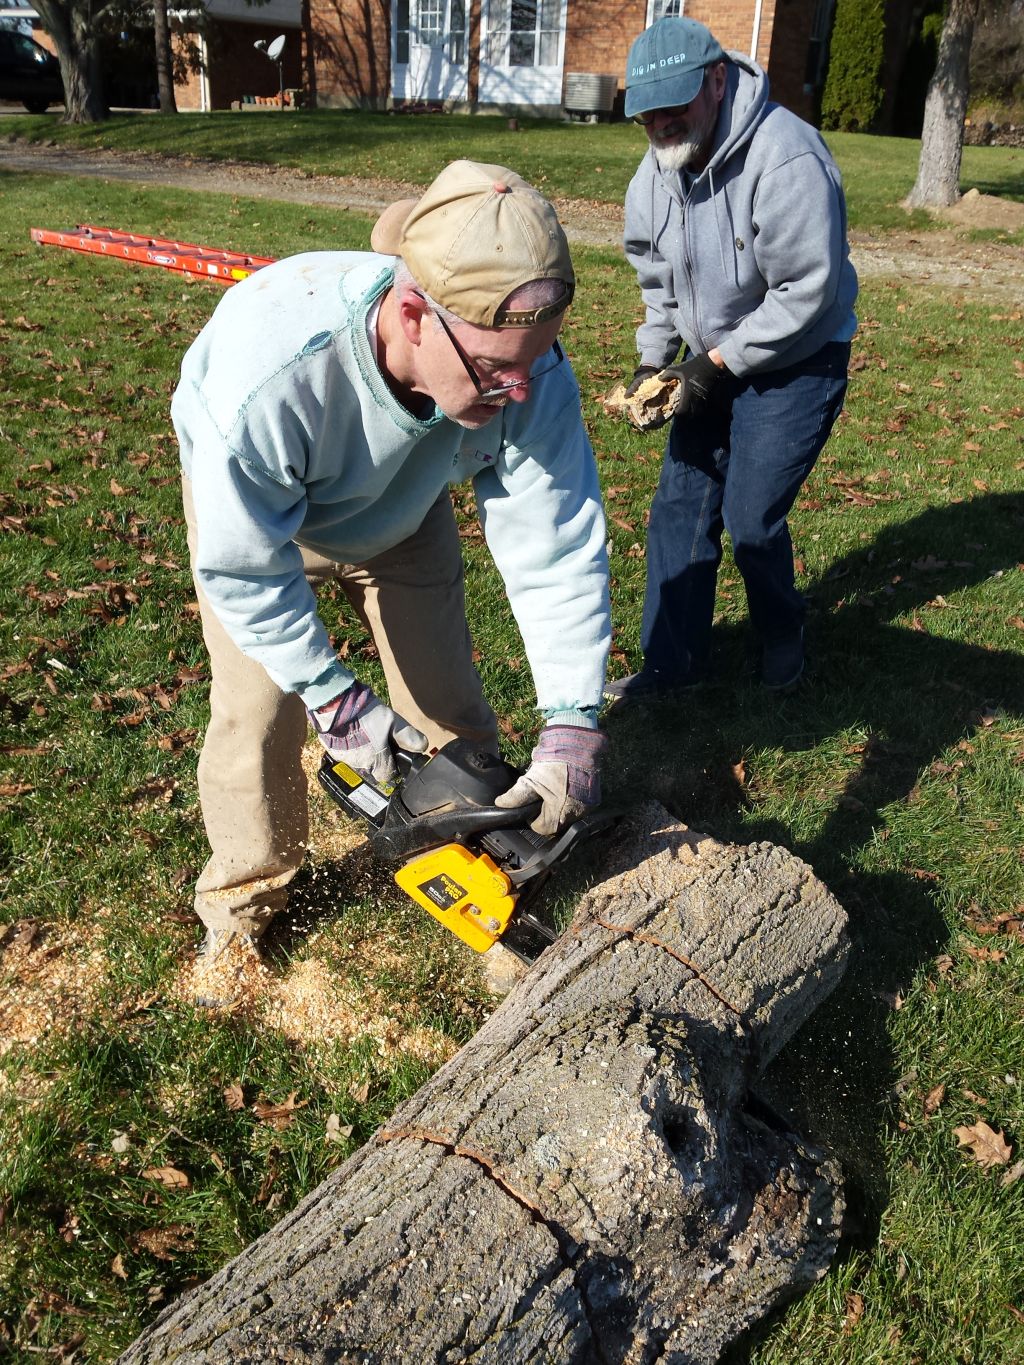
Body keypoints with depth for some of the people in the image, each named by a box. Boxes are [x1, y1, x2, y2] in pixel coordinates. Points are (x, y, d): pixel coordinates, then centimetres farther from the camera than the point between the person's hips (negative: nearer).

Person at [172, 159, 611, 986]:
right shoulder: (270, 369, -45)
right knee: (256, 714, -5)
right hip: (251, 505, -2)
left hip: (403, 509, 3)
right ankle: (244, 897, 22)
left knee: (448, 701, 4)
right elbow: (241, 568, -31)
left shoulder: (529, 376, -35)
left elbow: (558, 547, -28)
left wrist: (573, 726, -32)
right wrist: (336, 699, -27)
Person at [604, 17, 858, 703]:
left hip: (798, 361, -7)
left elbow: (805, 293, -25)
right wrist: (653, 361, -2)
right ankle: (673, 663, 14)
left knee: (751, 518, -8)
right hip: (716, 361, 7)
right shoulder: (656, 171, -1)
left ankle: (784, 641, 22)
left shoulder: (786, 158, -26)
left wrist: (715, 363, -22)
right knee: (681, 504, 3)